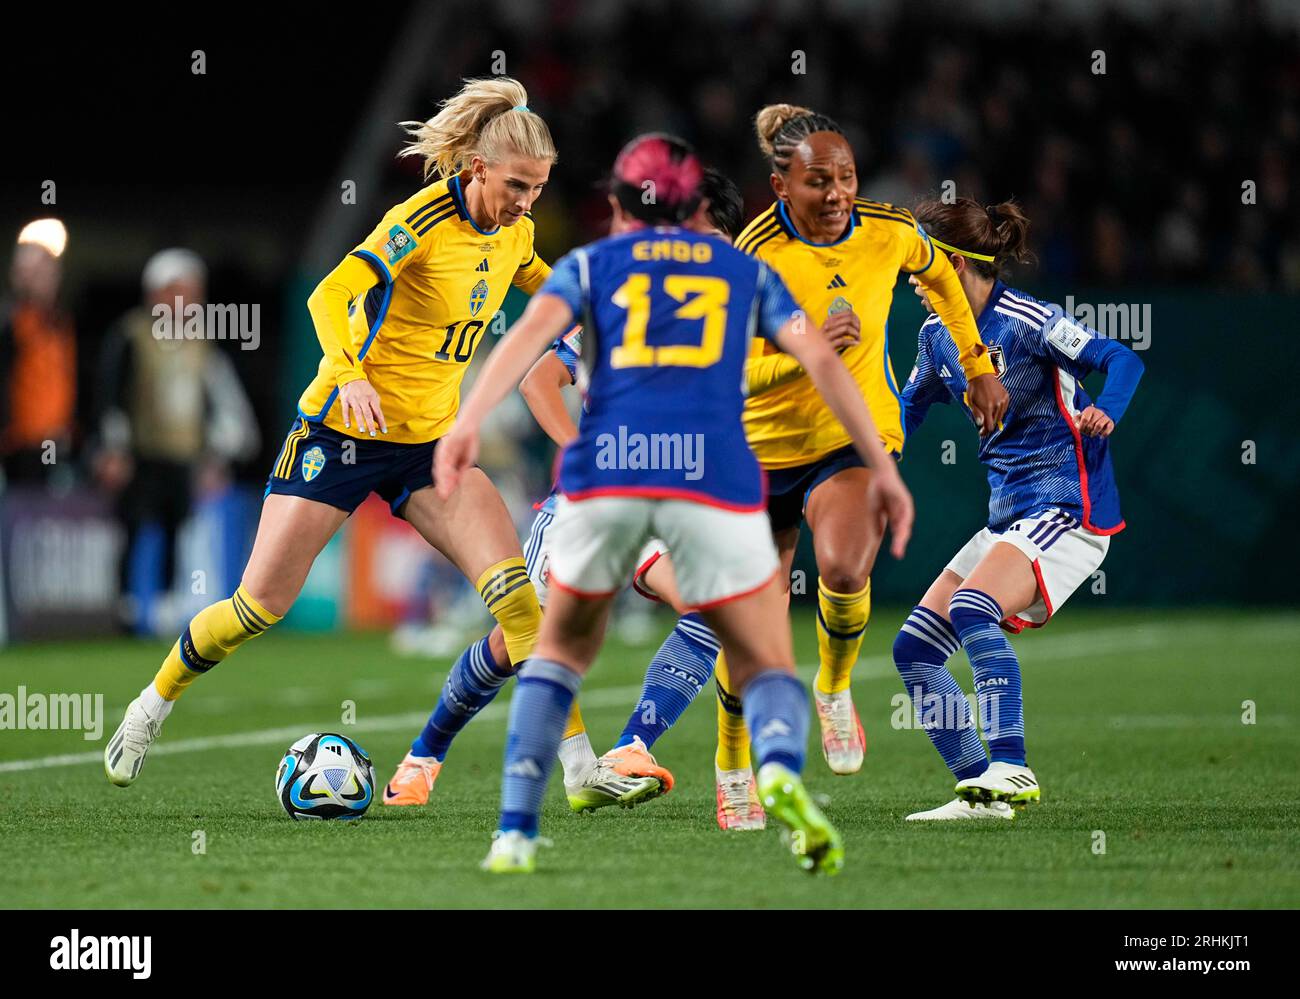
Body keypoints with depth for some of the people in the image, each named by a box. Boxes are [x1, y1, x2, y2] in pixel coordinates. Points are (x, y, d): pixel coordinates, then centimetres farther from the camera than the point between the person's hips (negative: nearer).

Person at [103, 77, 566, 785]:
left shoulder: (515, 231, 2)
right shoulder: (425, 220, -20)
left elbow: (536, 279, 28)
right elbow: (330, 295, -31)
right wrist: (349, 376, -46)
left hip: (430, 443, 5)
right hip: (343, 431, -5)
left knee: (512, 589, -16)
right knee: (260, 606, -1)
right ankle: (150, 708, 24)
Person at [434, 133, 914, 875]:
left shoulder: (590, 264, 22)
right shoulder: (746, 271, 26)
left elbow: (534, 329, 2)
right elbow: (822, 360, 15)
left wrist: (469, 422, -10)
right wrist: (883, 467, 14)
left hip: (605, 471, 1)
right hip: (713, 477, 0)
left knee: (561, 651, 22)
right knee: (767, 667, 9)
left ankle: (516, 833, 8)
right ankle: (782, 767, -26)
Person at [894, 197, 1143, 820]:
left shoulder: (1023, 320, -14)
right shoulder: (938, 336, 10)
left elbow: (1122, 360, -20)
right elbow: (911, 406, 28)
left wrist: (1104, 413, -39)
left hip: (1068, 506, -9)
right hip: (1007, 514, 9)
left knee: (971, 611, -30)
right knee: (915, 647, 2)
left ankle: (1010, 769, -32)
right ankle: (980, 791, 3)